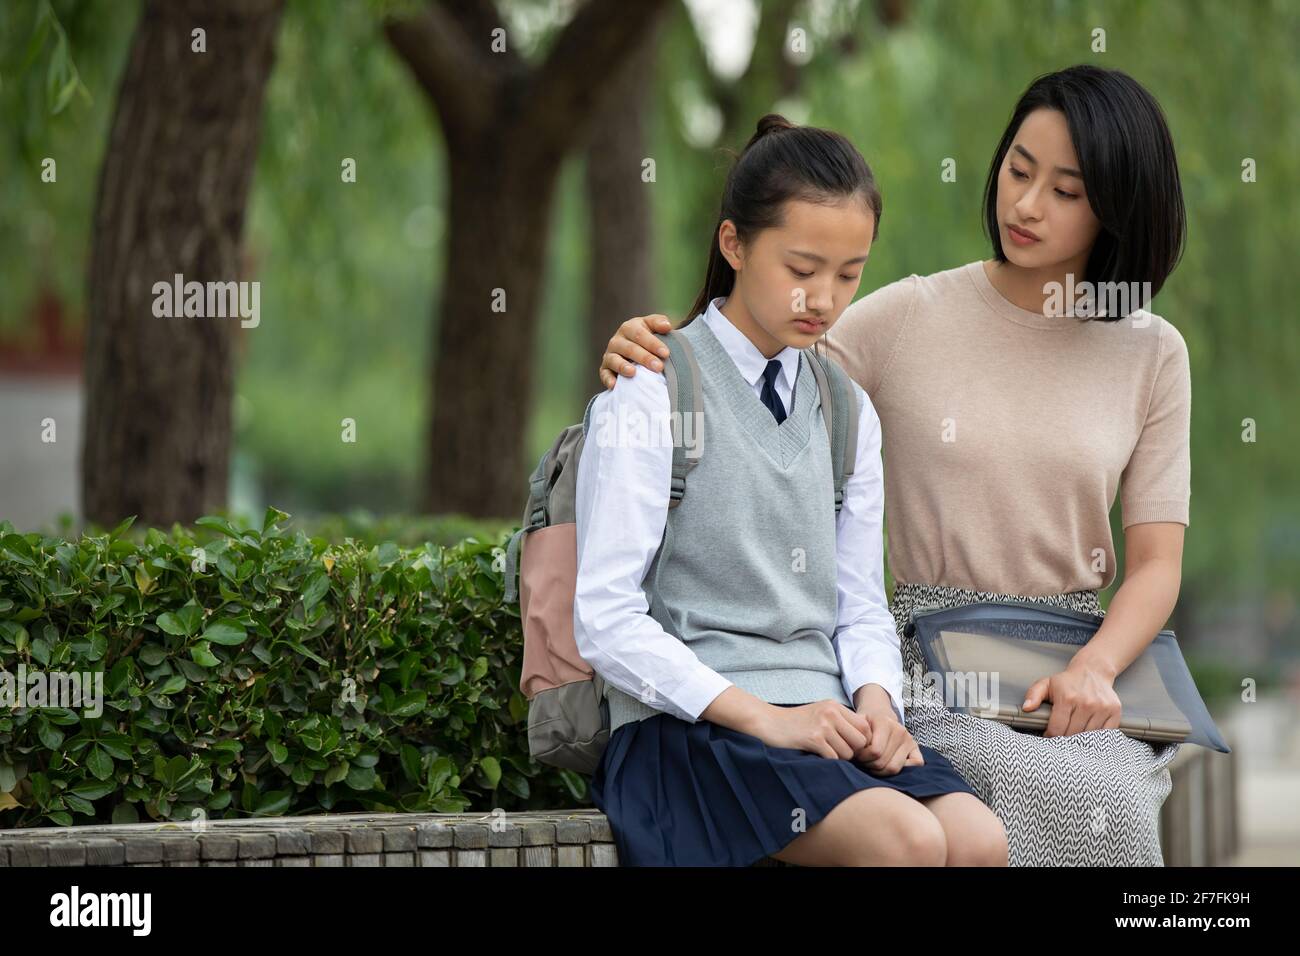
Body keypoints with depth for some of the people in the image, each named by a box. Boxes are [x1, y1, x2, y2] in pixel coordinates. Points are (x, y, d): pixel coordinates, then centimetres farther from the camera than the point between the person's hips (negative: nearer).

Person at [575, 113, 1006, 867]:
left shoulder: (849, 411, 18)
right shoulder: (649, 397, -3)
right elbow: (606, 620, -9)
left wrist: (875, 697, -5)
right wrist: (762, 717, -16)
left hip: (822, 716, 6)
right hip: (692, 721, -6)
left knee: (980, 841, -24)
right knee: (907, 841, -31)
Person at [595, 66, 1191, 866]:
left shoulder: (1152, 354, 9)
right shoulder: (907, 319, 4)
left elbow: (1157, 564, 5)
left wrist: (1094, 668, -15)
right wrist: (643, 367, -15)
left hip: (1076, 660, 2)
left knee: (1105, 796, -33)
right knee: (1085, 799, -32)